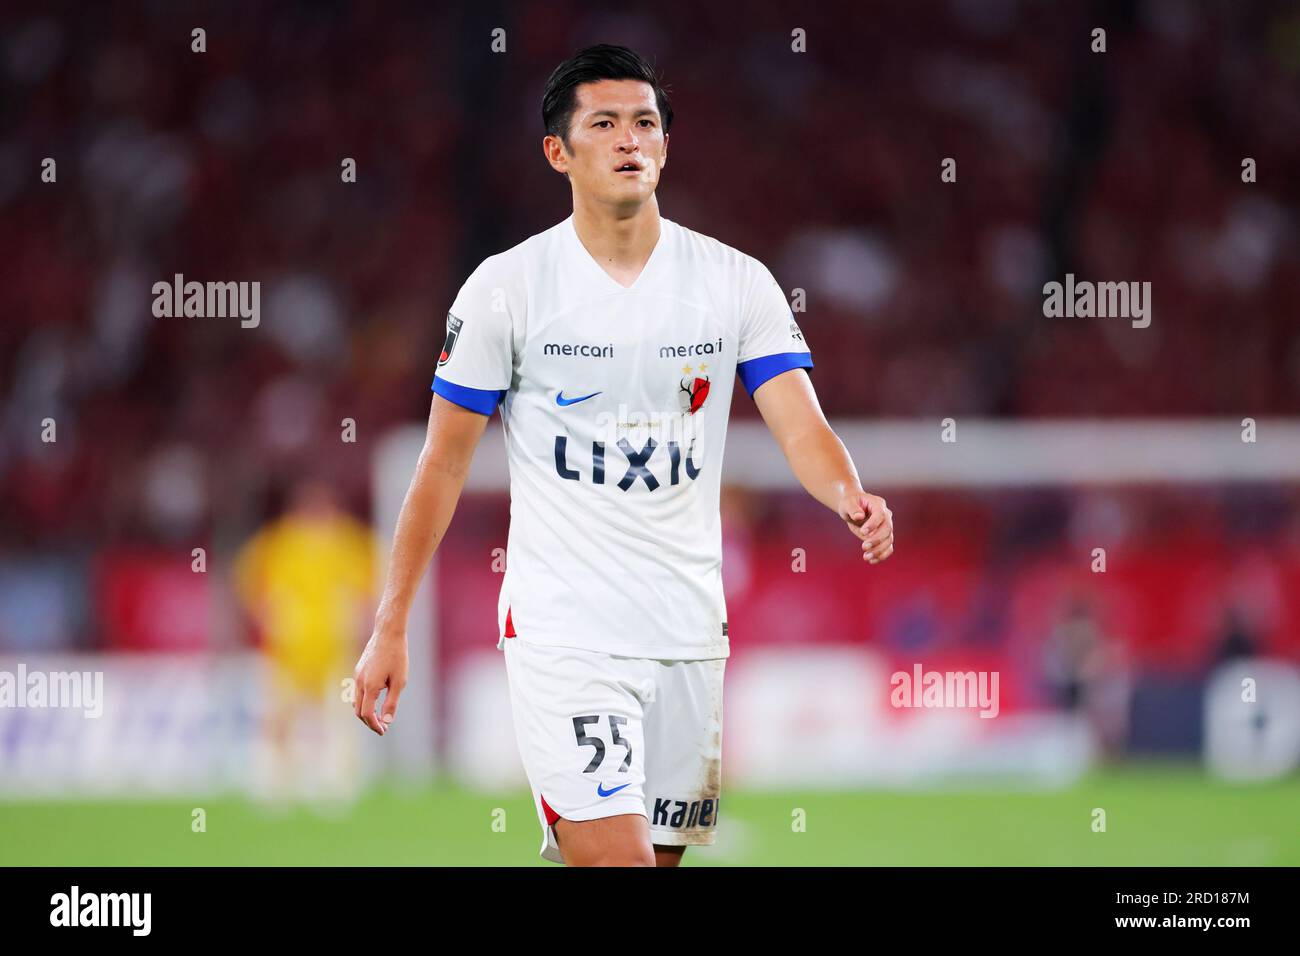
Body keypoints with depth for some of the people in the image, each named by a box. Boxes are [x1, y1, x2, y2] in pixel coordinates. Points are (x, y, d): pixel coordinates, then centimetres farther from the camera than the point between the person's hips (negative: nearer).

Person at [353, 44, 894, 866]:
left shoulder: (736, 281, 3)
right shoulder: (506, 287, -2)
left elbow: (802, 428, -5)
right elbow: (444, 464, 3)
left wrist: (851, 497, -28)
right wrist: (390, 627, 1)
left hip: (689, 634, 3)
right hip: (561, 633, -3)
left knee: (661, 854, 8)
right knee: (615, 859, -18)